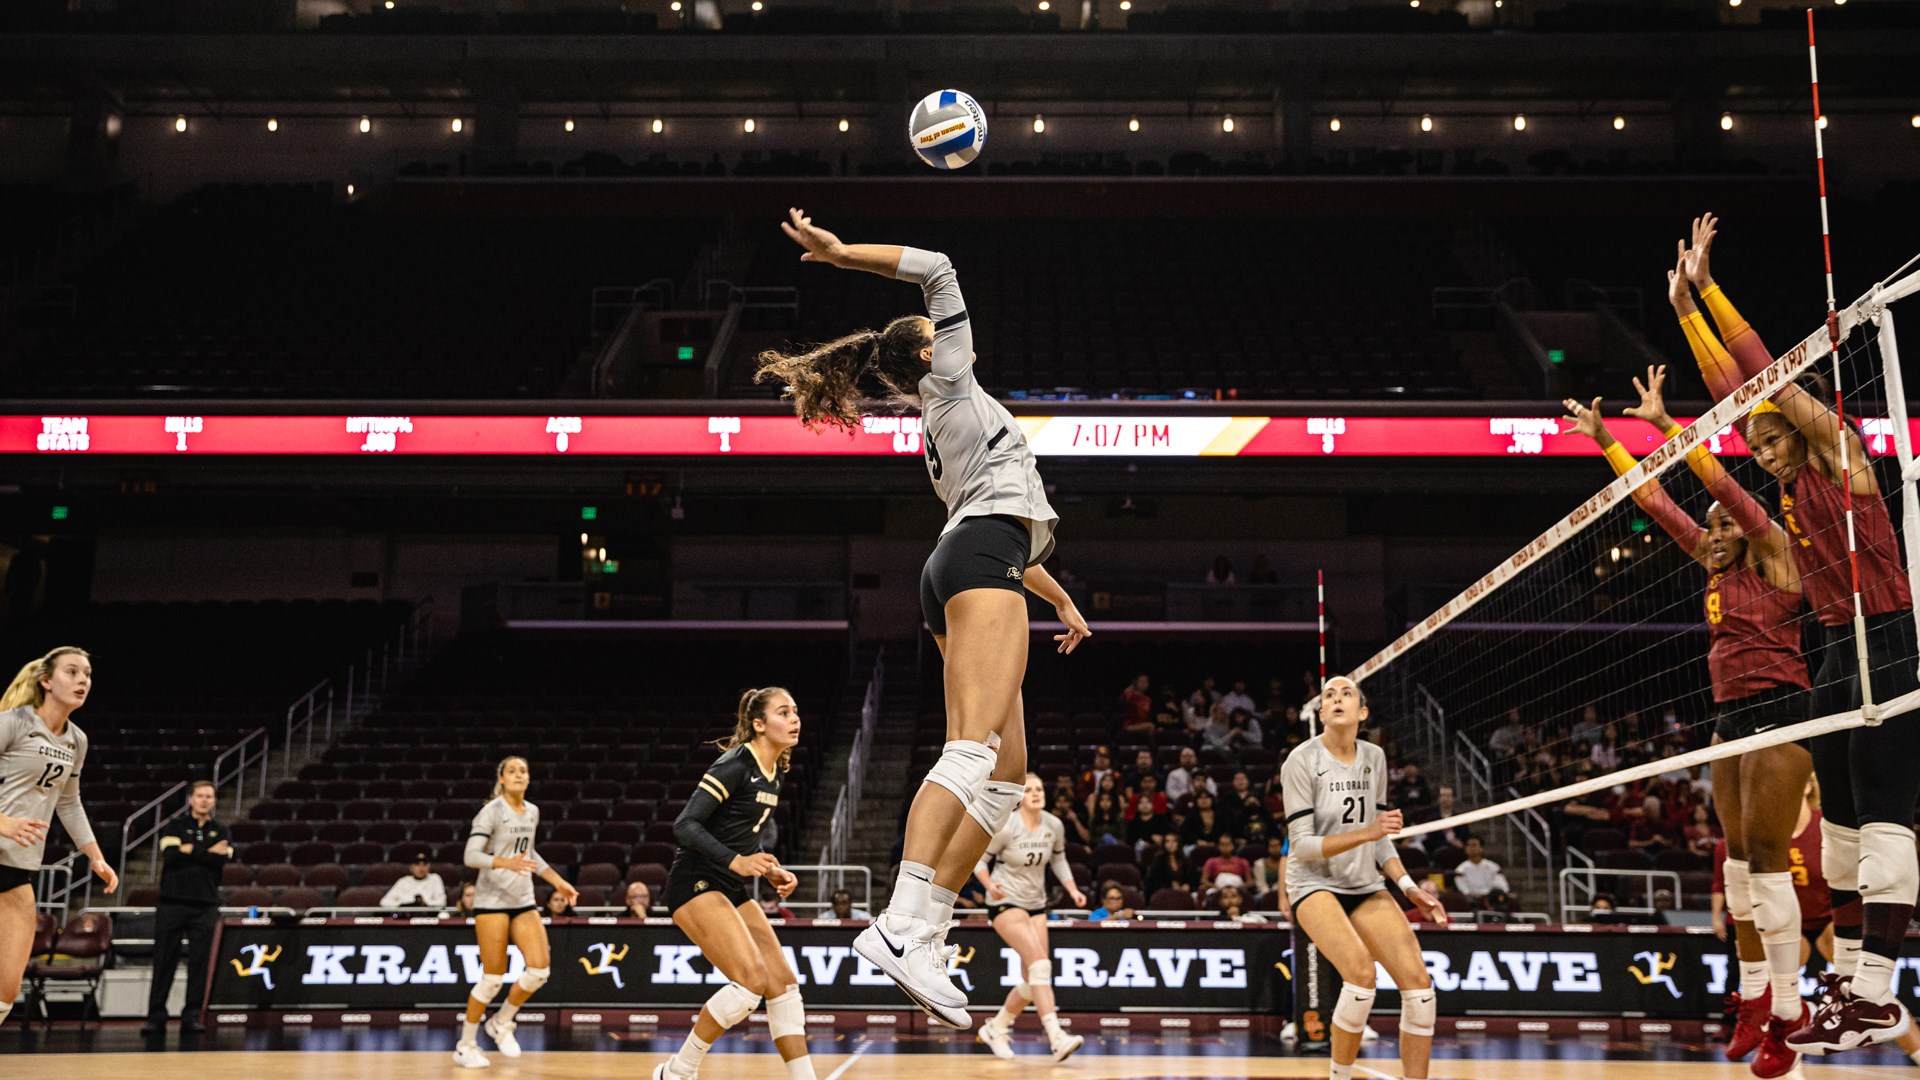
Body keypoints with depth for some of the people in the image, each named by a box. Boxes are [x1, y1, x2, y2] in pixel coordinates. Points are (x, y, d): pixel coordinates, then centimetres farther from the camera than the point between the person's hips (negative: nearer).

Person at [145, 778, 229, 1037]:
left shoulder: (221, 832, 13)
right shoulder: (174, 827, 9)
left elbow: (221, 862, -5)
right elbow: (170, 857, -9)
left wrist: (190, 850, -7)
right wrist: (207, 853, -7)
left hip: (206, 906, 1)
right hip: (171, 903, -1)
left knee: (200, 964, -1)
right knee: (164, 962, 0)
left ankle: (191, 1016, 5)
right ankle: (156, 1017, 5)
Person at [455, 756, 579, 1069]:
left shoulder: (532, 812, 10)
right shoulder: (492, 811, -9)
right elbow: (471, 855, -17)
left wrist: (557, 881, 21)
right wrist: (506, 863, -32)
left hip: (524, 900, 6)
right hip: (492, 899, -6)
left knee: (540, 969, -6)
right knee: (494, 977, -7)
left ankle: (502, 1023, 17)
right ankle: (465, 1045, 10)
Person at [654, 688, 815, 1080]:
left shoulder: (775, 772, 11)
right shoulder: (735, 765, -15)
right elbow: (684, 825, -21)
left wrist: (771, 870, 7)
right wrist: (736, 861, -31)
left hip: (732, 889, 9)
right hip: (696, 885, -9)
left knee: (783, 983, 2)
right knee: (753, 979, -19)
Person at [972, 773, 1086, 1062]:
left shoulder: (1054, 826, -2)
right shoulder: (1005, 827, -17)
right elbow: (978, 859, -8)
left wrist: (1072, 889, 3)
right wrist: (991, 886, -26)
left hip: (1036, 904, 7)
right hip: (1006, 903, -6)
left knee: (1033, 979, 4)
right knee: (1040, 963, -24)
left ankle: (994, 1030, 25)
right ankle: (1057, 1038, -29)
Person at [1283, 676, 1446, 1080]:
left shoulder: (1374, 758, 5)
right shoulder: (1302, 761, -12)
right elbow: (1301, 845, -15)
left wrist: (1408, 885, 3)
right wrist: (1365, 833, -25)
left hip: (1366, 887, 6)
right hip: (1315, 884, -5)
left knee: (1419, 983, -11)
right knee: (1362, 974, -29)